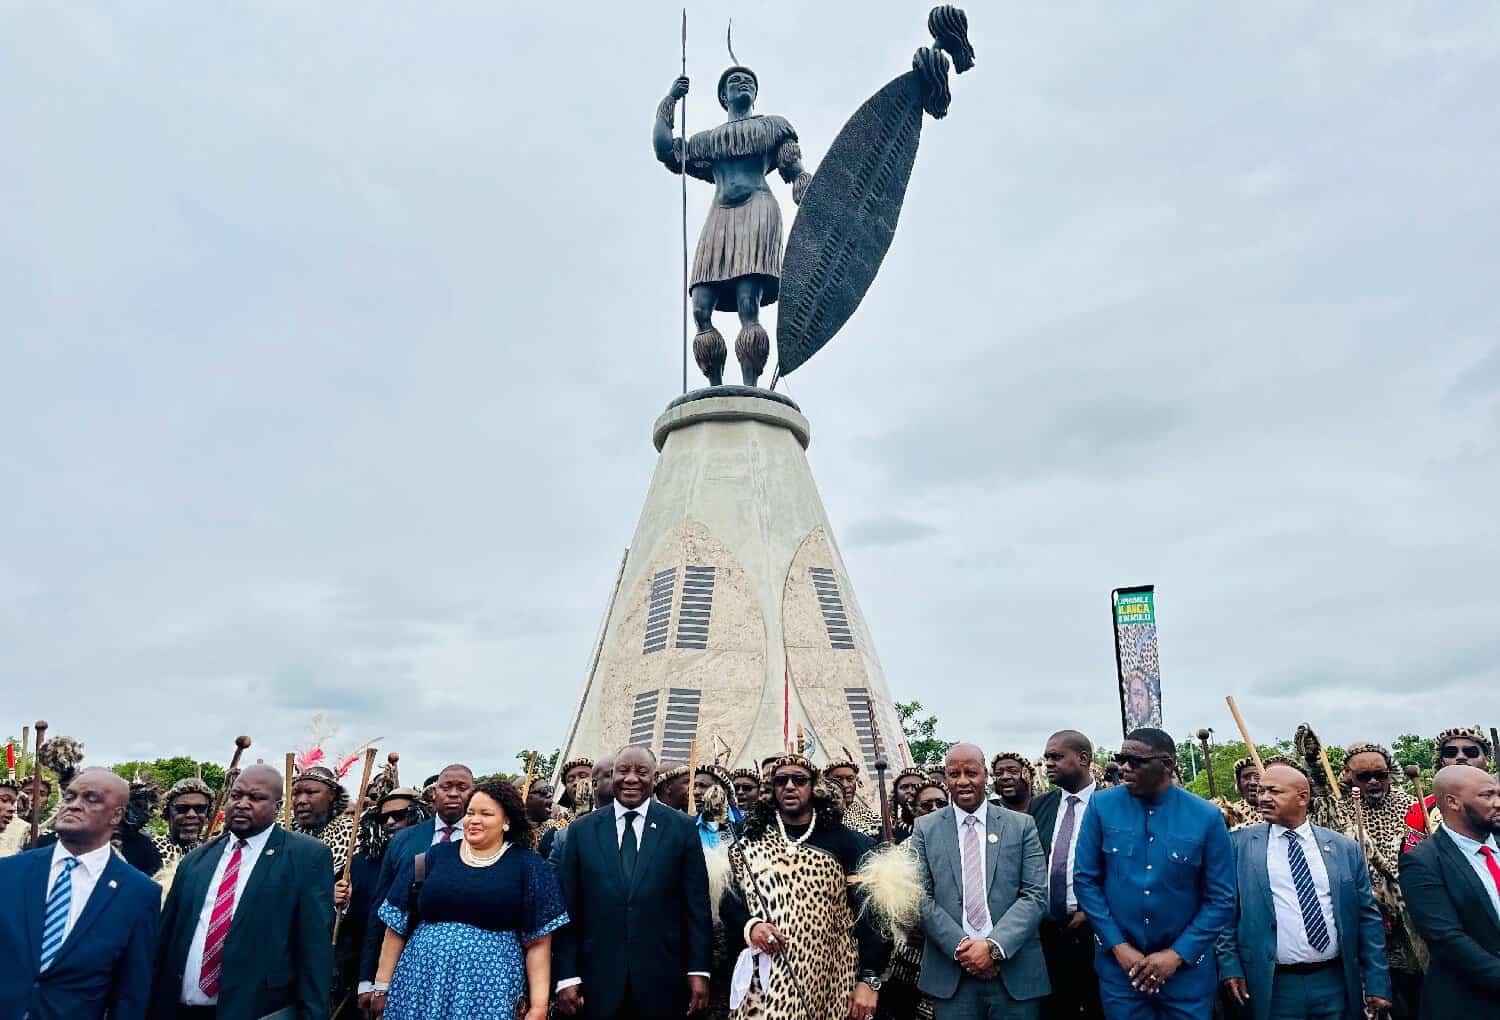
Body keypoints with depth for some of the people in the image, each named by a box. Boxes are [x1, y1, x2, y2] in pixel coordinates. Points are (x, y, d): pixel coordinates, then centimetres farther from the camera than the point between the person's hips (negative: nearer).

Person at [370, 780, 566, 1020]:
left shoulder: (527, 866, -1)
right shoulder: (434, 856, 5)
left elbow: (537, 943, -4)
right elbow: (397, 926, 8)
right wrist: (382, 986, 5)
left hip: (492, 991, -2)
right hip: (421, 983, 2)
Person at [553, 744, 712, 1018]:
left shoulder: (682, 827, 0)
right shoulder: (581, 830, 3)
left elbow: (696, 904, -1)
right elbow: (567, 908, 1)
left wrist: (698, 970, -4)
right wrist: (566, 976, -3)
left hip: (663, 978, -1)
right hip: (597, 979, 1)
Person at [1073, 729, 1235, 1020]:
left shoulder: (1207, 817, -9)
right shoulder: (1101, 805, -7)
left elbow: (1221, 899, -4)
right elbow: (1085, 879, -3)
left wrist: (1177, 955, -9)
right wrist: (1118, 946, -8)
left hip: (1187, 966, 0)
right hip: (1118, 963, 1)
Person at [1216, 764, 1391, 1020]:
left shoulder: (1345, 848, 4)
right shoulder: (1239, 845, -2)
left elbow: (1367, 917, 6)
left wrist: (1377, 985, 3)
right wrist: (1230, 966, -8)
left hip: (1336, 984, 2)